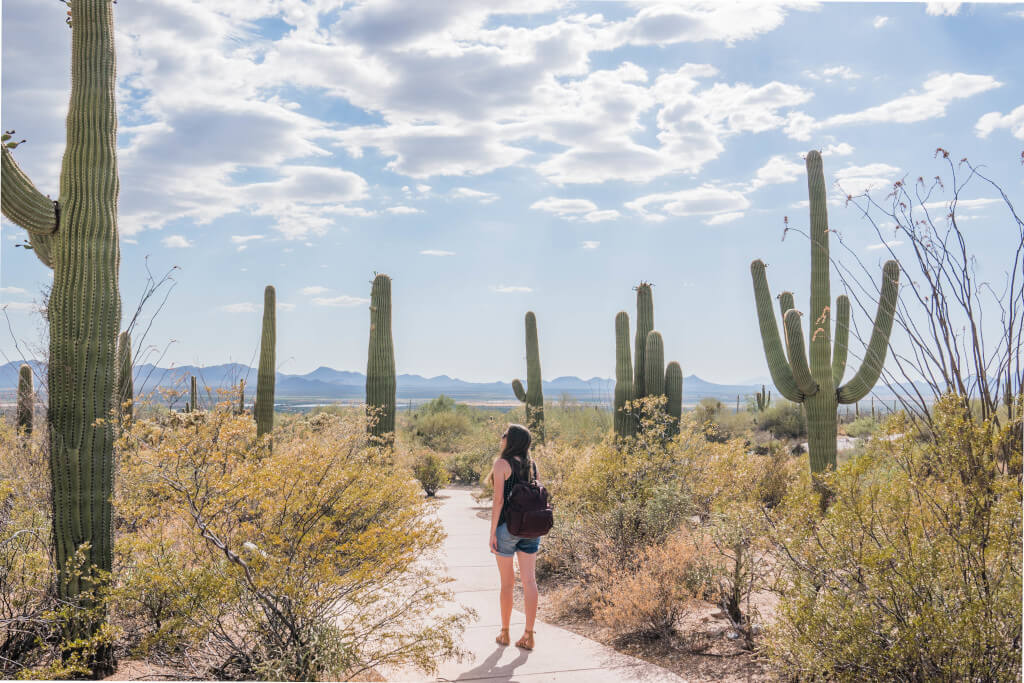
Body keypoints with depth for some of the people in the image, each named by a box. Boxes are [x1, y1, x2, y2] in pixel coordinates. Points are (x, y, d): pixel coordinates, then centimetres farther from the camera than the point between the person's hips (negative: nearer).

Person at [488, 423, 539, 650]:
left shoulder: (502, 464, -9)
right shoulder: (531, 464, 8)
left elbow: (498, 500, -13)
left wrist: (492, 532, -9)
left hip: (507, 526, -5)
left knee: (507, 582, 7)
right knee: (529, 580, 4)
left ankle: (504, 633, 18)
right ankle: (529, 635, 6)